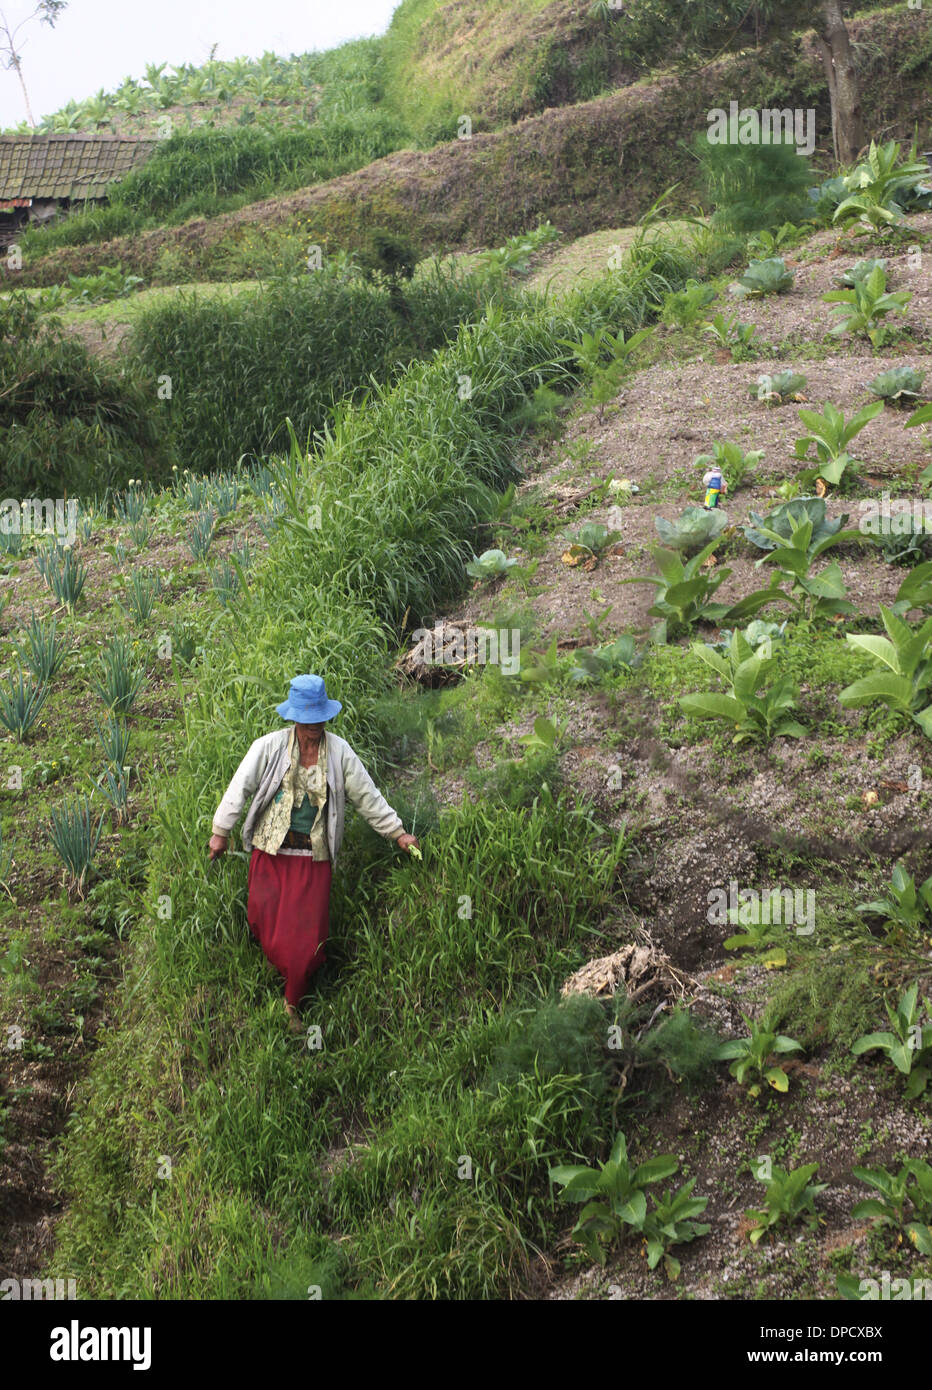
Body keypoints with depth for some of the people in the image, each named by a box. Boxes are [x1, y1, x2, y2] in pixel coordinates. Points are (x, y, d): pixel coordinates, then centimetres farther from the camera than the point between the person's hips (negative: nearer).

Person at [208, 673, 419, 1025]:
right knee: (264, 922, 0)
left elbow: (367, 796, 7)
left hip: (314, 857, 1)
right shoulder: (269, 747, -5)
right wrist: (221, 832, -1)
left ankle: (293, 1004, 18)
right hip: (271, 850, 0)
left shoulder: (338, 751, 0)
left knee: (306, 936, 0)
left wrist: (398, 833, 9)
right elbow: (240, 788, -1)